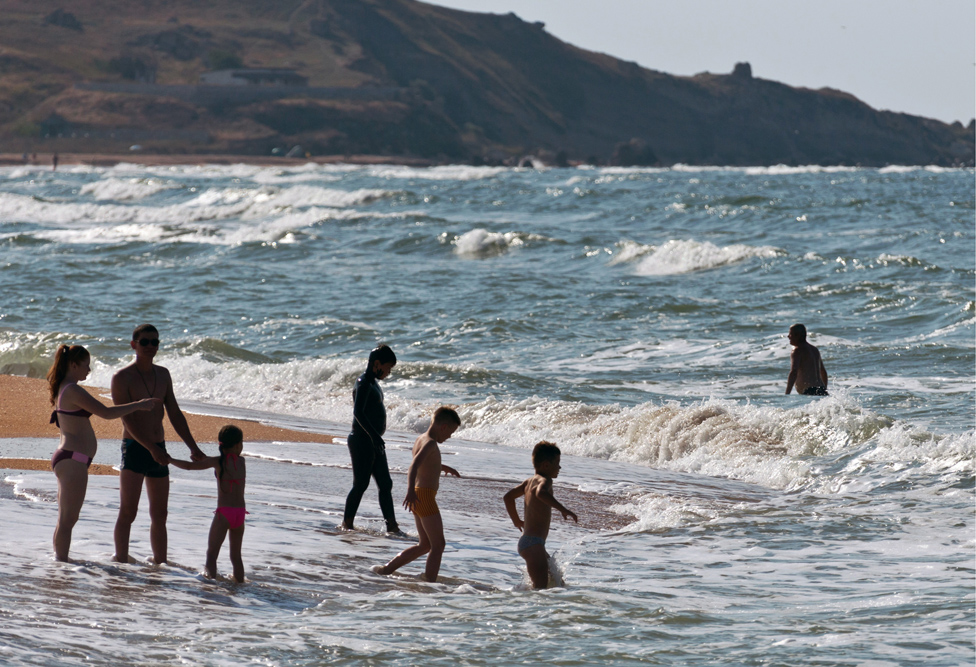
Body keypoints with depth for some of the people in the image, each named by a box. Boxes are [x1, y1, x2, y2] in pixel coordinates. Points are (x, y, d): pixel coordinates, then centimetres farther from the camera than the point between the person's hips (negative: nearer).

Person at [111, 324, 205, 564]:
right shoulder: (122, 378, -8)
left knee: (159, 515, 10)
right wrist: (152, 448, -27)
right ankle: (121, 563, -16)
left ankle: (160, 564, 16)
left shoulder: (163, 375, 13)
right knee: (128, 512, -14)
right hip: (134, 448, -6)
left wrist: (193, 447, 7)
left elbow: (175, 414, 15)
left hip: (158, 451, 6)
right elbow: (128, 419, -17)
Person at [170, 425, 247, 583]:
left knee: (211, 554, -3)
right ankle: (240, 584, 17)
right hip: (240, 513, 4)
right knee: (236, 556, 17)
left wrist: (170, 460, 11)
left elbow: (189, 466, -4)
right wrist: (201, 456, 21)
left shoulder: (217, 461, -4)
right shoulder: (241, 461, 8)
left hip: (224, 512, -4)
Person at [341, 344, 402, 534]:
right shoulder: (364, 384, -15)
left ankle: (392, 525, 9)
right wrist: (374, 435, -36)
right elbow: (358, 412, -28)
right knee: (361, 484, -6)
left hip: (374, 442, 10)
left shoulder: (373, 383, 16)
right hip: (362, 440, -10)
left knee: (385, 484, 8)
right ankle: (346, 524, 2)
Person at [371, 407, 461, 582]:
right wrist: (411, 491, -44)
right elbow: (414, 466, -30)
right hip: (425, 497, -10)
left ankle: (387, 569, 17)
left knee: (426, 545, 17)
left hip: (417, 498, 10)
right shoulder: (430, 443, -15)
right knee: (438, 545, -4)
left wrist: (442, 467, 52)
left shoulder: (419, 440, 14)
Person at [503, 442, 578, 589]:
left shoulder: (530, 481, 17)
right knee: (541, 587, -18)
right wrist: (563, 509, -37)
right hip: (533, 543, -10)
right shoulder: (544, 480, -11)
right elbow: (541, 493, -35)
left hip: (525, 542, 10)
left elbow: (508, 497, 28)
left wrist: (516, 520, 37)